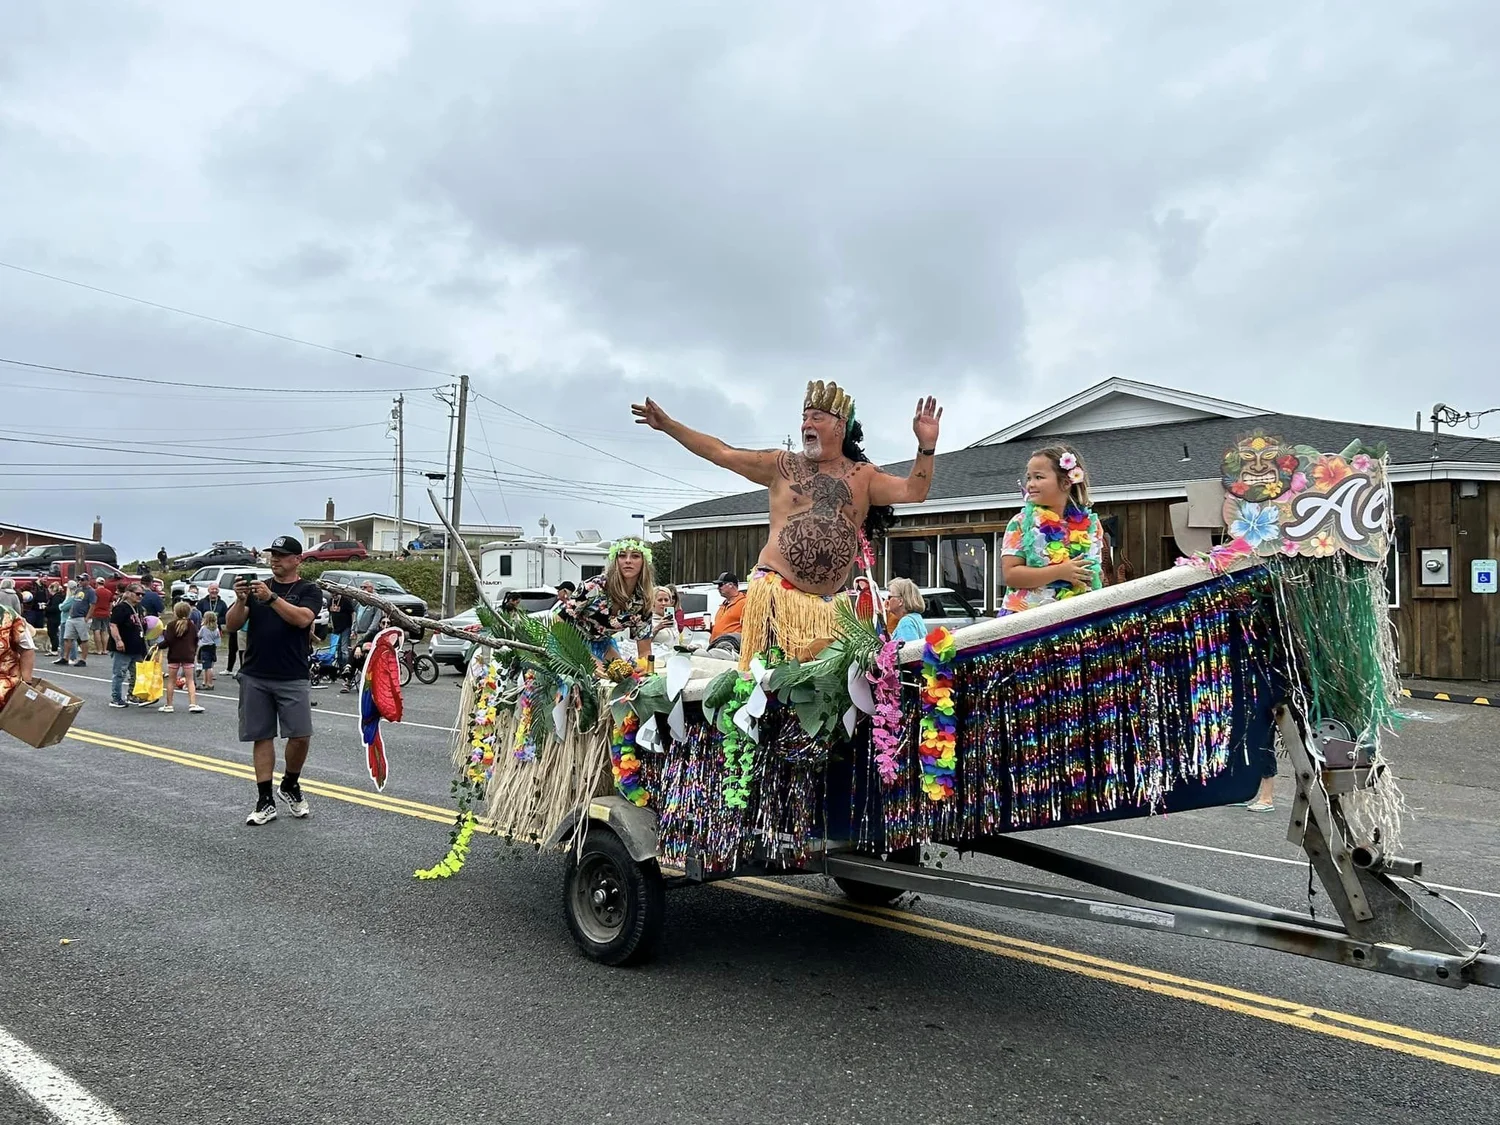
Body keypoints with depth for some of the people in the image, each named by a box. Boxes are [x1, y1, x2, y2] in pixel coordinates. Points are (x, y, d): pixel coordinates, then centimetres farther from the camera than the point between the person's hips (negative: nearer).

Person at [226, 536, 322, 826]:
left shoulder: (309, 591, 2)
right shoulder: (257, 587, 12)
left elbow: (302, 618, -17)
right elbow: (232, 625, 4)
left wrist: (271, 598, -25)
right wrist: (241, 600, -14)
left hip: (292, 679, -3)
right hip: (254, 676, 3)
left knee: (300, 735, -9)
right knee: (262, 736, 4)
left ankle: (290, 785, 17)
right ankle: (265, 801, 9)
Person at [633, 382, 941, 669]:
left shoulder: (863, 476, 8)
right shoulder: (783, 465, 7)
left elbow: (913, 491, -1)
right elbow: (722, 454, 5)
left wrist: (926, 447, -16)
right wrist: (667, 424, 2)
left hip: (829, 604, 2)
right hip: (777, 593, -1)